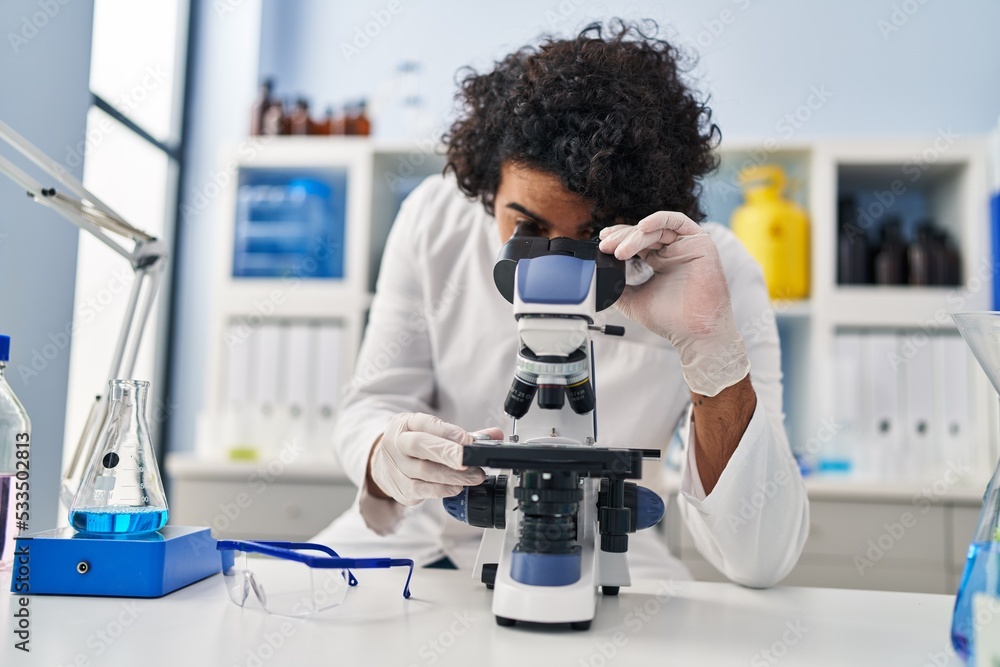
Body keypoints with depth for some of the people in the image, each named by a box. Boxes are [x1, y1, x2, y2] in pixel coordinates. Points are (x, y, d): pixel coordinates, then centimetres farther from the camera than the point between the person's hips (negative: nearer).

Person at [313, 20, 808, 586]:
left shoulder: (712, 273, -20)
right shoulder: (435, 215, -12)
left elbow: (761, 561, -26)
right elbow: (372, 408, -7)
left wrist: (711, 346, -40)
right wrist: (388, 458, -32)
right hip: (413, 536, 2)